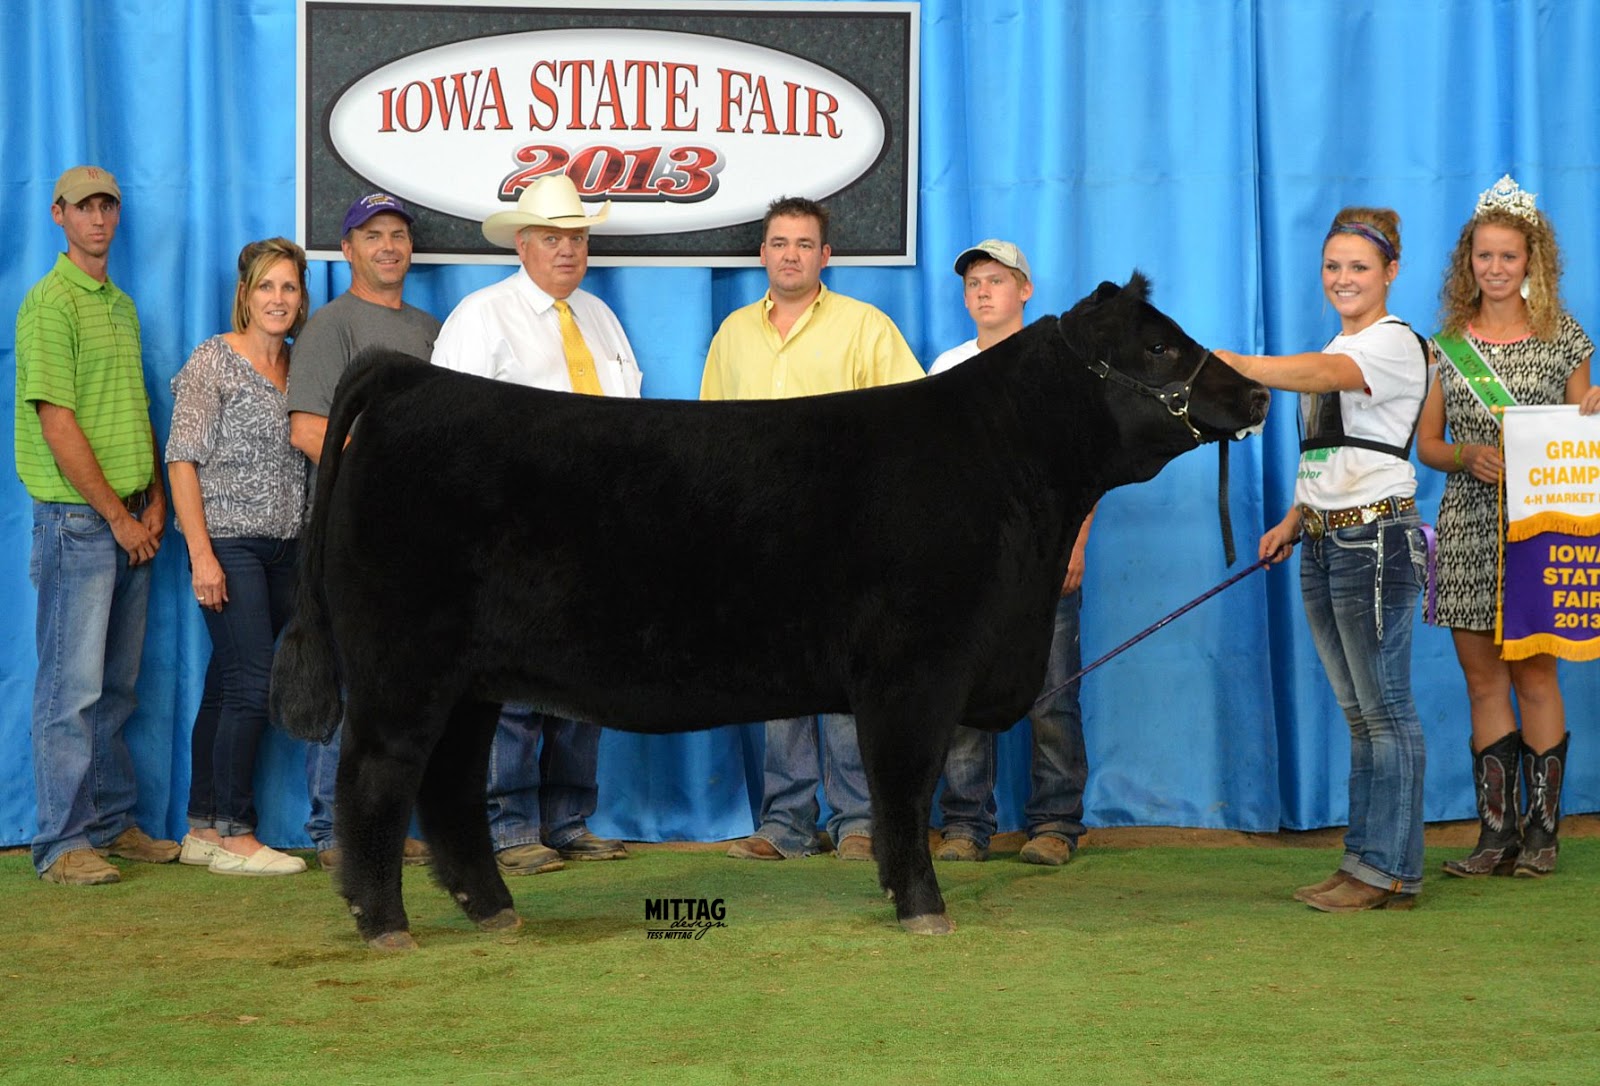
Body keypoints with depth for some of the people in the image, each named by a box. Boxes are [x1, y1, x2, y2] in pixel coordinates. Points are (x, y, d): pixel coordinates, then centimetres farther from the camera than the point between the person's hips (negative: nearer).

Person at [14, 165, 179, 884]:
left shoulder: (122, 305, 16)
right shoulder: (50, 304, -10)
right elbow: (58, 425, -15)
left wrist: (153, 499, 7)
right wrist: (118, 515, -13)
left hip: (129, 519, 8)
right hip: (76, 519, -8)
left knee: (117, 685, 13)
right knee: (73, 684, -6)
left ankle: (113, 825, 20)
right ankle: (63, 844, -3)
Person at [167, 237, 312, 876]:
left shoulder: (296, 366, 13)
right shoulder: (214, 362, -5)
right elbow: (183, 460, -9)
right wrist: (202, 554, -15)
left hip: (283, 548, 6)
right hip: (229, 543, -6)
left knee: (227, 687, 8)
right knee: (252, 685, -10)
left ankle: (203, 830, 12)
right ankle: (233, 836, -4)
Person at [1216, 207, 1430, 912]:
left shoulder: (1394, 343, -8)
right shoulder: (1338, 352, 20)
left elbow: (1323, 374, -28)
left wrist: (1226, 364, -36)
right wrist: (1293, 521, 14)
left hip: (1376, 540, -9)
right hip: (1323, 543, 9)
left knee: (1384, 708, -6)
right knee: (1358, 712, 10)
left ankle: (1390, 872, -2)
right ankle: (1366, 864, 14)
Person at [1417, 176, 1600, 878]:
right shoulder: (1446, 344, 9)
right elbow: (1427, 444, 9)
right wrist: (1469, 457, -11)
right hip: (1468, 529, 2)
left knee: (1534, 675, -2)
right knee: (1482, 680, 3)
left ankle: (1542, 830, 6)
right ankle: (1497, 833, 8)